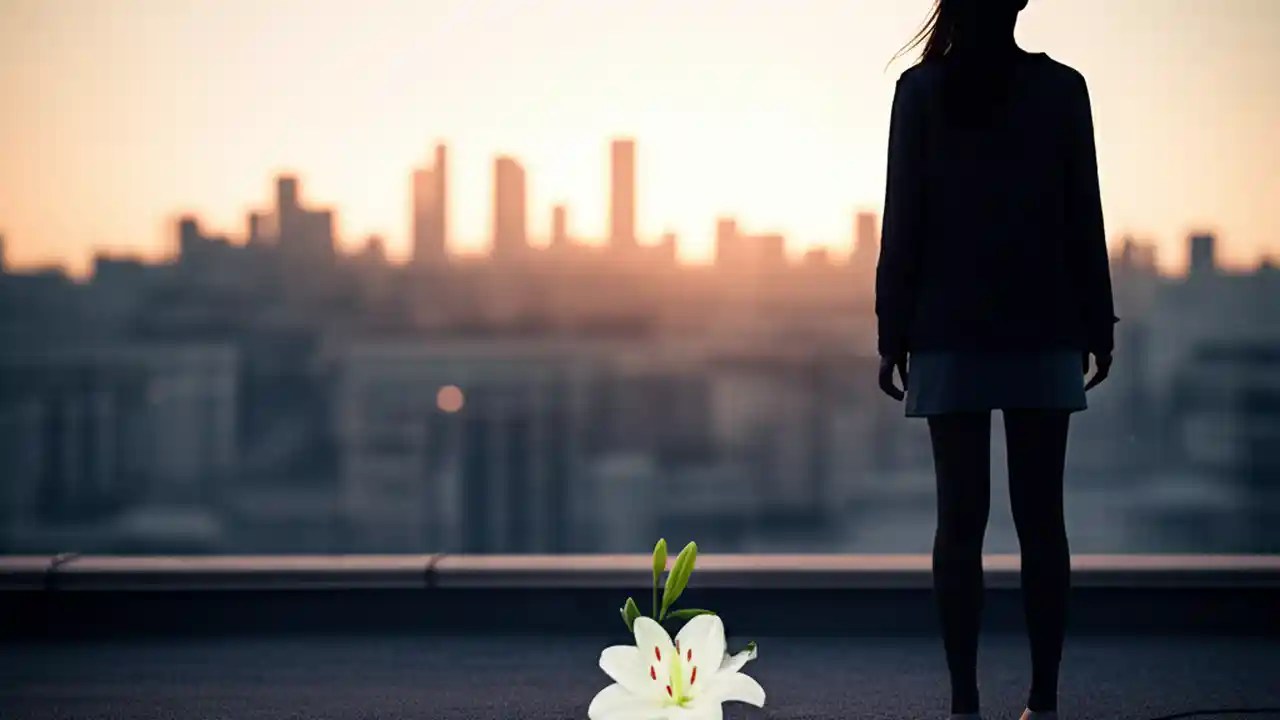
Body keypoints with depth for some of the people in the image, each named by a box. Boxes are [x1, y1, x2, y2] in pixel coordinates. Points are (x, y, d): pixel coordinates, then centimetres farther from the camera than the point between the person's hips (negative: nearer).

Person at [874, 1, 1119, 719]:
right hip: (1043, 335, 1)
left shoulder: (921, 90, -1)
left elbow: (903, 222, -2)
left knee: (961, 519, 1)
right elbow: (1084, 218, 3)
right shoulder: (1061, 88, 1)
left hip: (951, 335, -1)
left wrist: (893, 333, 3)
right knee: (1040, 520, 4)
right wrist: (1098, 325, 10)